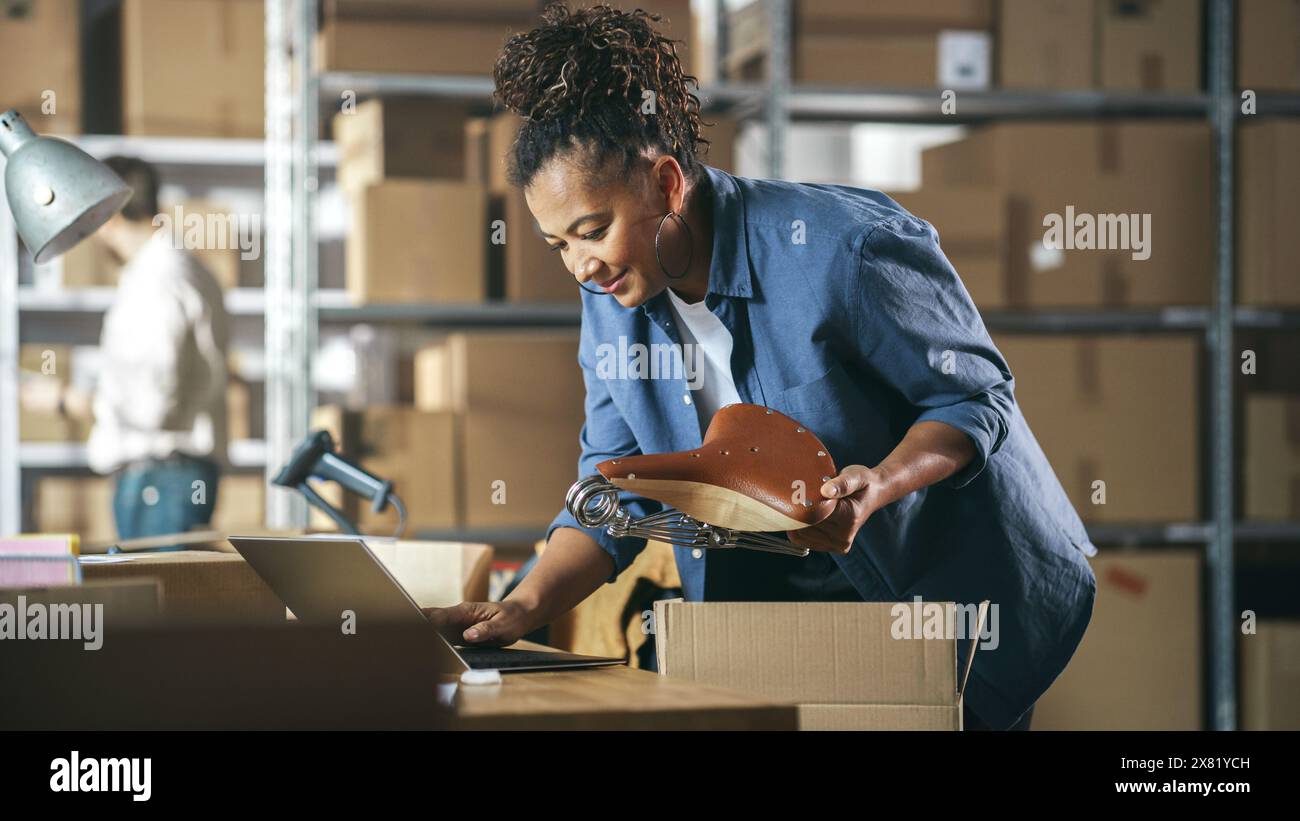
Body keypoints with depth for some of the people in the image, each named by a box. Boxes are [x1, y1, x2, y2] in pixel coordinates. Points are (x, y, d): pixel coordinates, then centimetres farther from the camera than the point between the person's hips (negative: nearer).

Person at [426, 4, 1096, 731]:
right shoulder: (613, 298, -4)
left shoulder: (844, 249, -23)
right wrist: (527, 607, -17)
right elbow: (615, 489, -1)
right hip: (792, 612, 5)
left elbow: (977, 395, -15)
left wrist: (877, 486, -33)